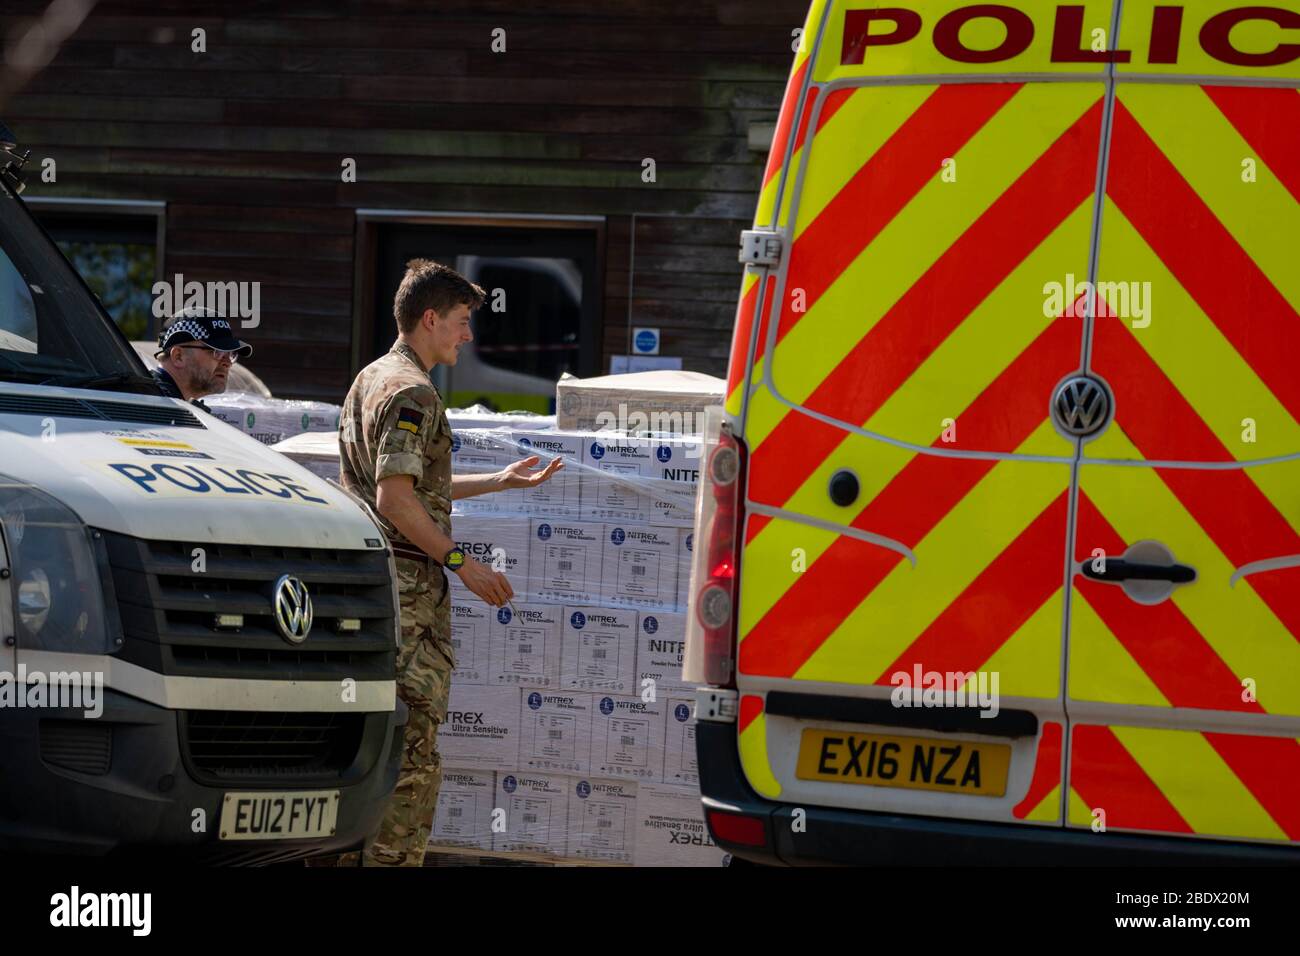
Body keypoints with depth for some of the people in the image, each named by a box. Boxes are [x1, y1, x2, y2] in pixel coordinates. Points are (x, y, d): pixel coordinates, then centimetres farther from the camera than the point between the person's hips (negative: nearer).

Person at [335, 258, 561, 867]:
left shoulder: (371, 380, 19)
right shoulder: (413, 393, -13)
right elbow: (394, 499, -21)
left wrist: (501, 481, 29)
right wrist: (461, 563, -17)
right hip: (409, 584, -10)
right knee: (414, 750, -7)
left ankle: (351, 854, 17)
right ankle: (395, 860, -8)